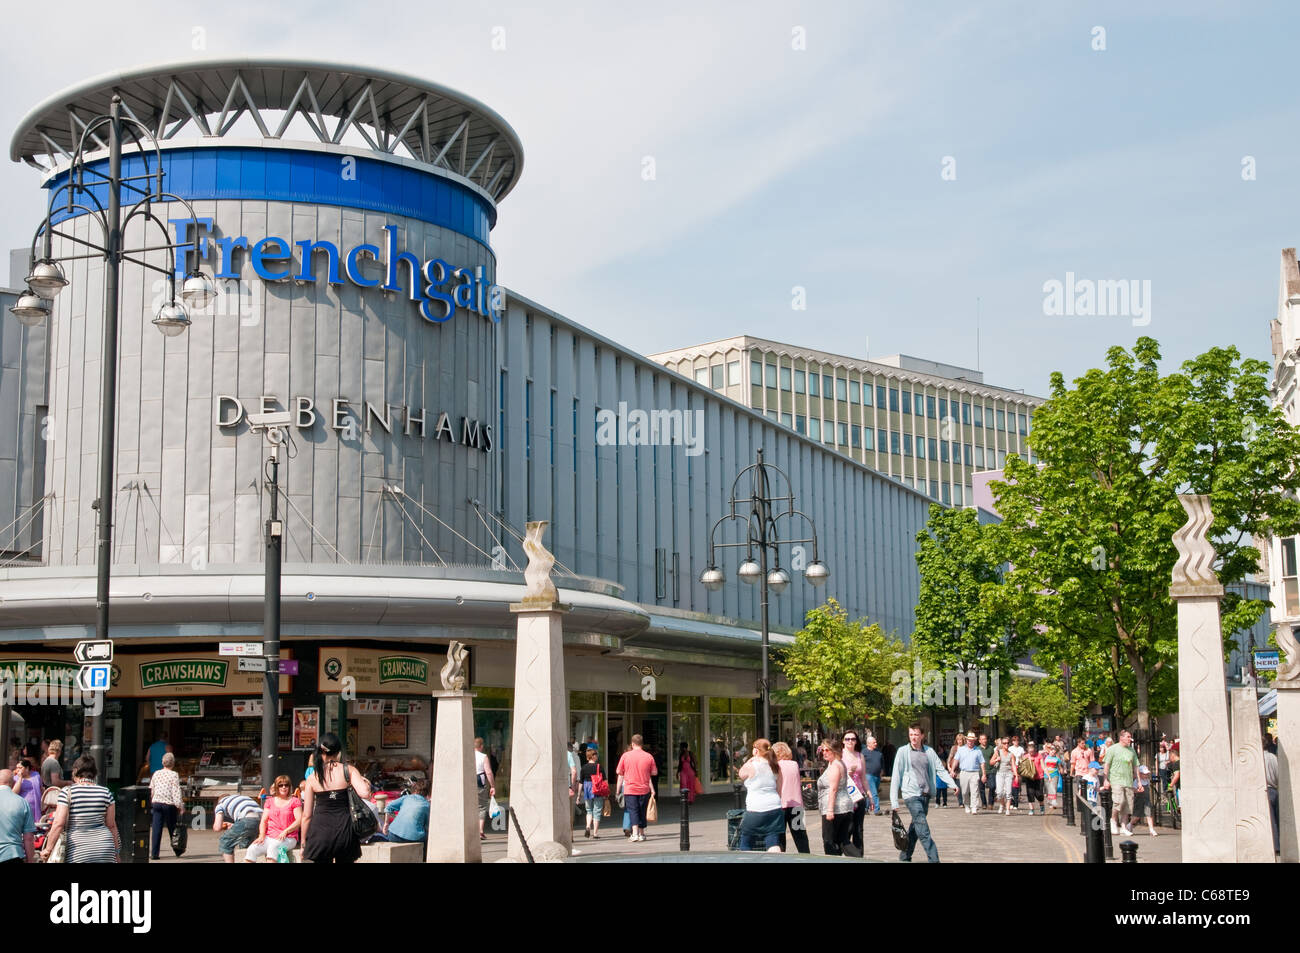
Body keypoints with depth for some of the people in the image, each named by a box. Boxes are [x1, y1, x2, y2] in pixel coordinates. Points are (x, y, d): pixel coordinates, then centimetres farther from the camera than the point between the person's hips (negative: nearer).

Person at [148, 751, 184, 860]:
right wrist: (180, 805, -8)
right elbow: (176, 792, -12)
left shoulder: (156, 774, 7)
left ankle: (154, 853, -6)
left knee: (156, 829, 0)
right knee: (172, 828, 11)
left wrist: (152, 803, 25)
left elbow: (151, 790, 14)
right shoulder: (174, 775, -7)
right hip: (169, 804, -3)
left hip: (156, 803, 3)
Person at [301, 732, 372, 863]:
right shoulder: (349, 771, -1)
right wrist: (366, 783, 6)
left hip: (320, 830, 0)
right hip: (344, 829, 0)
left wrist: (303, 842, 13)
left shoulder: (312, 778, 4)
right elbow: (365, 793, -16)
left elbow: (306, 815, 5)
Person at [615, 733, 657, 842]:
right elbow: (654, 772, 3)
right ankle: (641, 834, 21)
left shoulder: (626, 756, -3)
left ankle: (635, 833, -19)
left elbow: (620, 773, 1)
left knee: (633, 811, -3)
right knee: (642, 812, 14)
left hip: (630, 789, -2)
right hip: (644, 789, 2)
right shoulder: (649, 756, -2)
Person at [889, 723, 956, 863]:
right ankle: (934, 860, -15)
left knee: (915, 829, 12)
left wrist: (953, 784, -8)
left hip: (926, 795, 4)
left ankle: (904, 857, 25)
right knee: (923, 831, -12)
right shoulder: (903, 752, -1)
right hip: (911, 795, -4)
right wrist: (894, 801, -6)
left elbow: (941, 770, 8)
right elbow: (896, 776, -2)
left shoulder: (929, 751, 9)